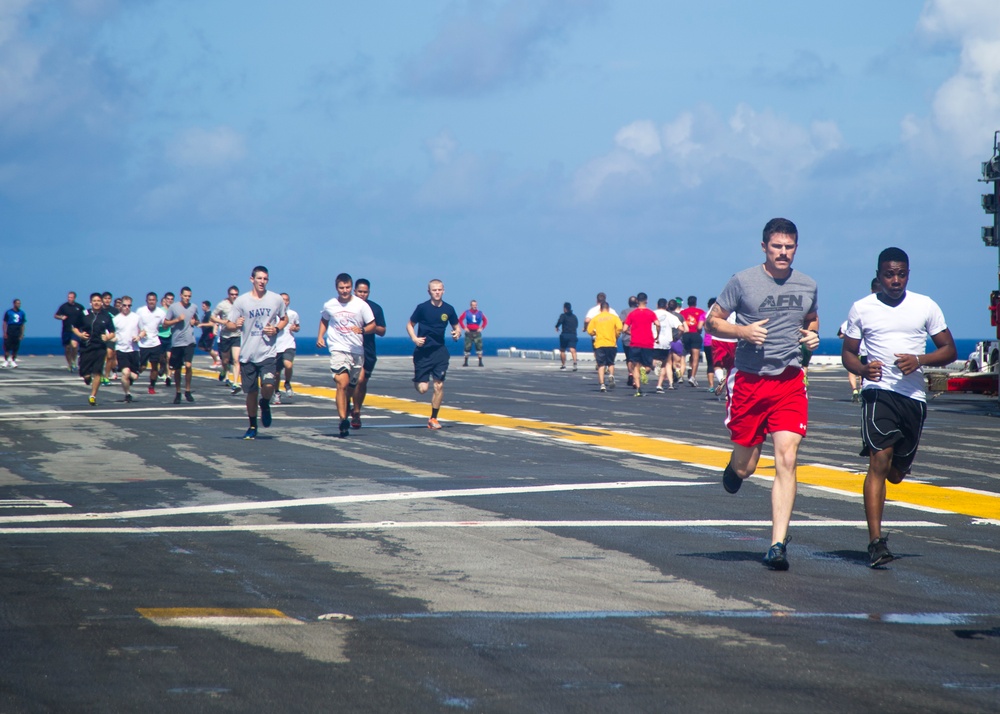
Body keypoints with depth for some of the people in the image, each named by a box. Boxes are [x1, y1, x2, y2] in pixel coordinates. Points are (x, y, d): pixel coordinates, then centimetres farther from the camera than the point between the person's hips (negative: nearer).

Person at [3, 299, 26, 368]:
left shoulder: (21, 313, 10)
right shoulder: (8, 312, 1)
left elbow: (22, 324, 13)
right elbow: (5, 323, 1)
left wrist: (22, 334, 7)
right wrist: (5, 333, -7)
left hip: (17, 332, 3)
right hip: (9, 330, -3)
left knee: (15, 348, 2)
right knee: (7, 347, -4)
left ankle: (13, 361, 11)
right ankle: (6, 361, 3)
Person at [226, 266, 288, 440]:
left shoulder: (276, 299, 2)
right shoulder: (241, 301, -1)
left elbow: (284, 319, 17)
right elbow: (228, 325, 2)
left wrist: (276, 329, -4)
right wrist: (235, 325, -22)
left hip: (268, 353, 0)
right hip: (247, 354, 0)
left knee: (268, 385, -20)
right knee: (251, 392, 6)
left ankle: (265, 404, 14)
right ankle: (252, 427, 23)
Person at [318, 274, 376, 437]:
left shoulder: (361, 305, -3)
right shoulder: (329, 306, 3)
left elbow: (372, 326, 1)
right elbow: (324, 320, 23)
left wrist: (361, 330, -19)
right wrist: (320, 336, 9)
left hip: (357, 350, 2)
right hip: (338, 349, -2)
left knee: (351, 386, 13)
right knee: (342, 384, -19)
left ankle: (346, 410, 38)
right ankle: (343, 420, -25)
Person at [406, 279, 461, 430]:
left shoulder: (448, 309, 2)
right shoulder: (422, 308, -6)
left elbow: (456, 327, 14)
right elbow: (410, 325, 3)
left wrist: (457, 334, -9)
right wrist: (414, 338, -14)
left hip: (440, 351, 2)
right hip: (423, 351, -2)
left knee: (439, 386, -5)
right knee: (423, 388, -6)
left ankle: (433, 419, 8)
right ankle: (417, 380, 32)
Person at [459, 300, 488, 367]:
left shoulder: (479, 313, 5)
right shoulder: (466, 313, 0)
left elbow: (485, 320, 17)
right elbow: (460, 320, 6)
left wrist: (482, 328, 5)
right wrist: (464, 327, -2)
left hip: (477, 332, 1)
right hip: (469, 332, -1)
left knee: (479, 346, -8)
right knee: (467, 347, 2)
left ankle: (480, 362, -6)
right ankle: (466, 362, 12)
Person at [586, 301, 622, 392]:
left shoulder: (595, 318, 4)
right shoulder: (614, 317, 2)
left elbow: (590, 331, -2)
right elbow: (619, 328, -11)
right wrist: (616, 336, 6)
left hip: (599, 344, 0)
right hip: (611, 344, 0)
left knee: (601, 365, 1)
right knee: (611, 363, 17)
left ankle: (601, 384, -10)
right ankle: (611, 375, -11)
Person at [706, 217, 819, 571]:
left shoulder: (807, 286, 9)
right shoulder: (742, 281, -2)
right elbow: (713, 321, 4)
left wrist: (812, 335, 6)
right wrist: (743, 331, -15)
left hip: (790, 383, 2)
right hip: (749, 382, -2)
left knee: (786, 460, -12)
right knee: (745, 467, 5)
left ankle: (777, 545, -11)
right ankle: (734, 469, 45)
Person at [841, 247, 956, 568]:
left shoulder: (925, 307, 6)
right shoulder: (861, 309, 5)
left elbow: (949, 350, 7)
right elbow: (848, 352, 11)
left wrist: (920, 360, -12)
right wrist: (862, 369, -11)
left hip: (914, 396, 2)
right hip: (879, 392, -2)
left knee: (896, 474, 11)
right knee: (879, 463, -18)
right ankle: (876, 541, -20)